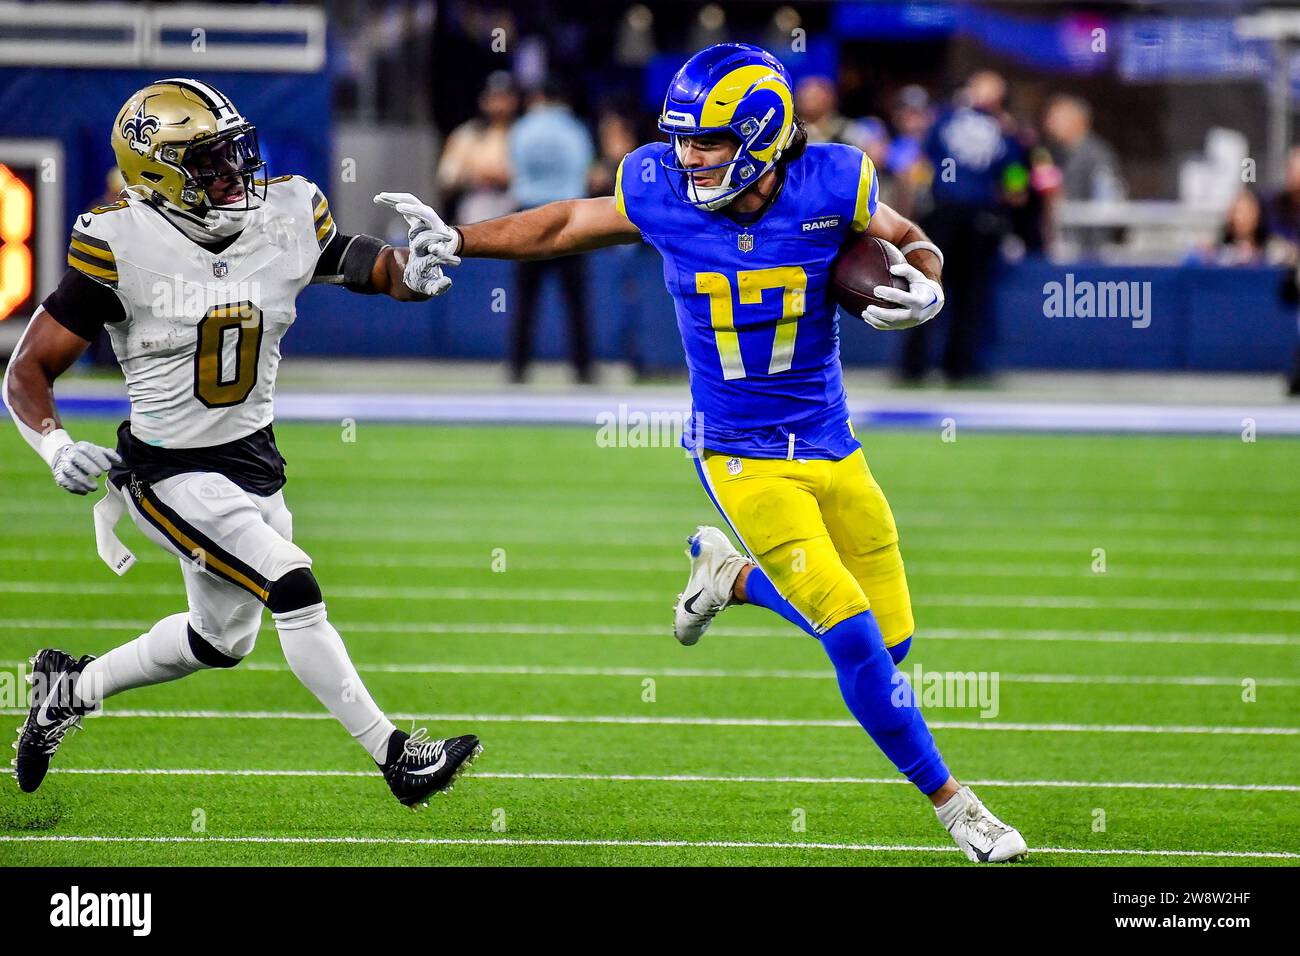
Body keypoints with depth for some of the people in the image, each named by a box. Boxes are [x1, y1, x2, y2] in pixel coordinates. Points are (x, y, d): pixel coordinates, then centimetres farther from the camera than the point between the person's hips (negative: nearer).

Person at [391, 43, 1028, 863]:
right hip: (742, 456, -3)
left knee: (890, 638, 9)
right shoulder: (664, 195, -13)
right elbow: (568, 226, 5)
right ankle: (951, 802, 5)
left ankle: (733, 577, 31)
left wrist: (926, 287, -18)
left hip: (831, 448, 3)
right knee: (855, 641, -12)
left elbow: (911, 243, 4)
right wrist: (457, 241, 1)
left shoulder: (830, 186, -14)